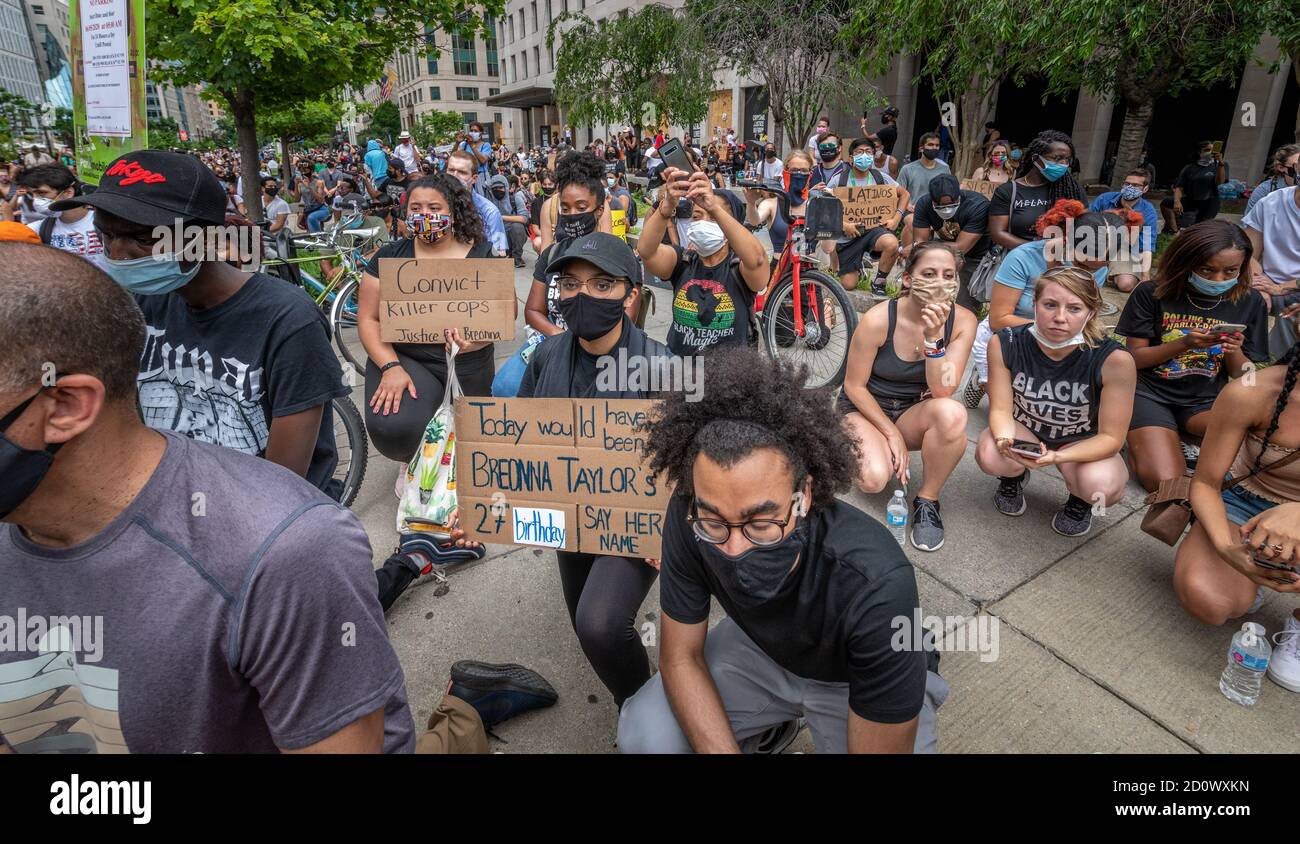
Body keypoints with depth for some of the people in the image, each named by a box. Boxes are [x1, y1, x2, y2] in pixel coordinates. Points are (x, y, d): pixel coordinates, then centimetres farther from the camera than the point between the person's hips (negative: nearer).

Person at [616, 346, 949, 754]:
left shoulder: (875, 589, -40)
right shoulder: (691, 519, -30)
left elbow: (880, 748, -28)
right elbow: (681, 656, -16)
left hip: (856, 683, -2)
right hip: (763, 649, 2)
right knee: (642, 734, -13)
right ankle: (771, 727, 16)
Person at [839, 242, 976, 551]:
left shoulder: (963, 321, -13)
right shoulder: (878, 320, -22)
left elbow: (942, 392, -21)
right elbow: (854, 386, -12)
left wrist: (933, 337, -34)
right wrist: (891, 433, -13)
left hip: (914, 412, 3)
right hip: (863, 407, -2)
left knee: (952, 414, -33)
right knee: (875, 479, -30)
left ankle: (927, 500, -11)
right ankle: (863, 446, 9)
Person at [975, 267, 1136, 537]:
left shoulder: (1114, 359, -28)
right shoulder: (1005, 344, -23)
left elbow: (1111, 437, -20)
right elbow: (1001, 409, -15)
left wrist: (1058, 456, -39)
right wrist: (1005, 439, -40)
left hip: (1083, 442, -1)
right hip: (1024, 430, 1)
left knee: (1103, 486, -34)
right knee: (990, 455, -33)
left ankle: (1080, 501, 7)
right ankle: (1013, 477, 7)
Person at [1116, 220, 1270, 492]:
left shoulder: (1250, 303, 3)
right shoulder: (1152, 294, -5)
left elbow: (1242, 376, 7)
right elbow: (1134, 358, -4)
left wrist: (1234, 351, -15)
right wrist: (1184, 343, -19)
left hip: (1206, 401, 3)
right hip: (1151, 393, -2)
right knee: (1165, 482, -21)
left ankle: (1179, 439, -3)